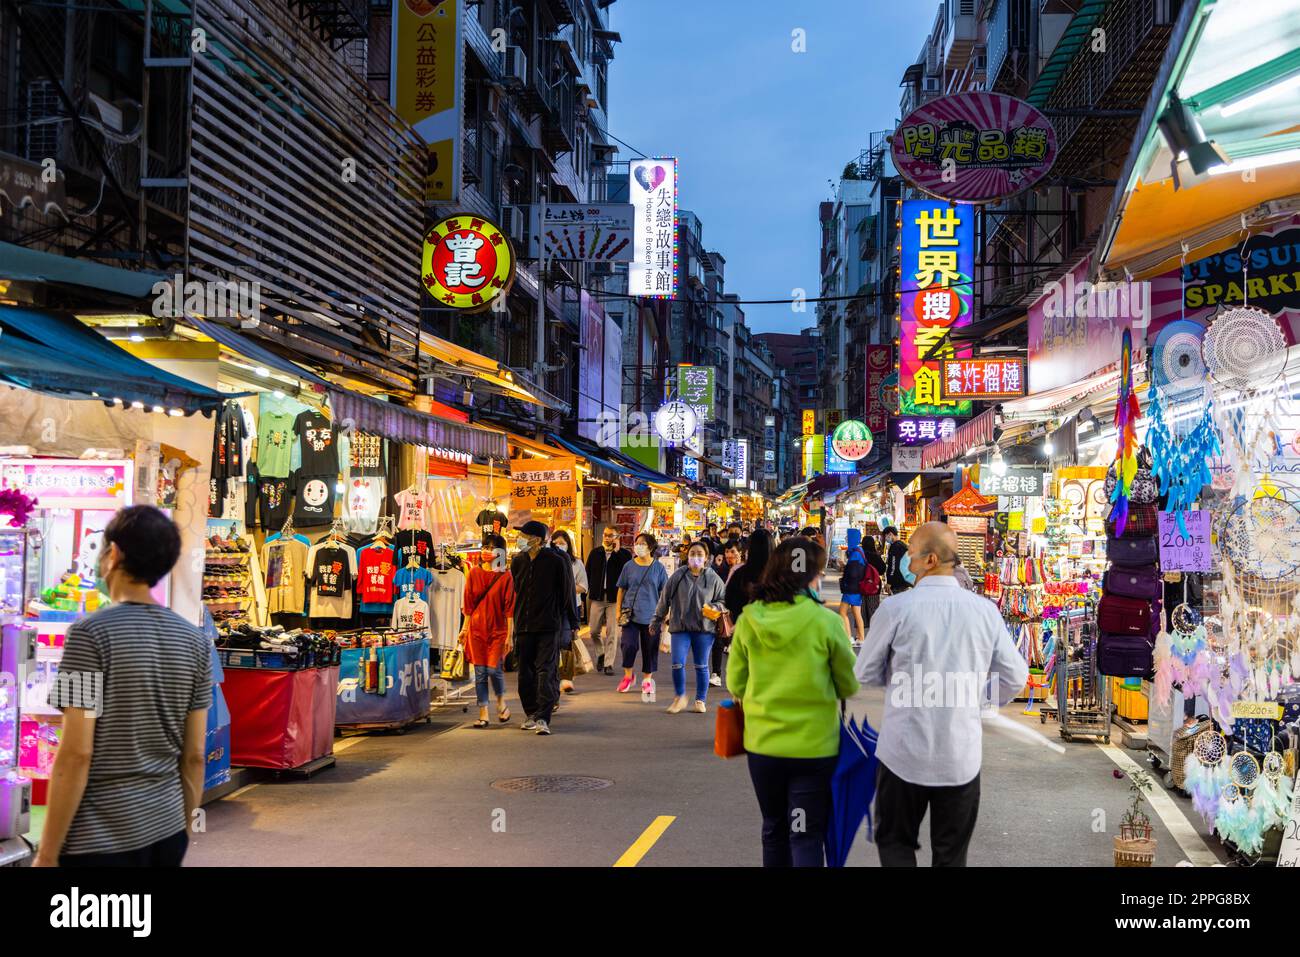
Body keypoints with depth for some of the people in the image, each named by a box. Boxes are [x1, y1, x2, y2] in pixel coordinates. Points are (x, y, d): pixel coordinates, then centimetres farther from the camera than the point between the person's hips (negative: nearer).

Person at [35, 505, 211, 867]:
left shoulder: (91, 632, -12)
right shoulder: (195, 641, 3)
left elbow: (76, 754, -15)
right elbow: (194, 755, 6)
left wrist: (47, 854, -9)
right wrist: (183, 831, 16)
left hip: (99, 840, -5)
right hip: (167, 832, 5)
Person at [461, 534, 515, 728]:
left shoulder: (505, 577, -4)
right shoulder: (473, 574, 5)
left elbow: (509, 608, -5)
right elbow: (468, 603, 9)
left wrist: (510, 634, -8)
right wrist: (465, 627, 7)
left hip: (498, 629, -2)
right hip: (477, 628, 3)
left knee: (494, 669, -8)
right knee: (480, 672, 2)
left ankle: (501, 702, 21)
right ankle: (483, 714, 10)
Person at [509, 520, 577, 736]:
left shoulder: (557, 561, -7)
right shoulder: (518, 562, 9)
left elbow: (568, 594, -3)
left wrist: (572, 624, -3)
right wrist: (514, 623, 17)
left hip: (549, 626, -5)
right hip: (524, 627, 5)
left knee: (546, 671, -8)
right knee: (526, 672, 10)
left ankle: (542, 718, -10)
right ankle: (531, 713, 23)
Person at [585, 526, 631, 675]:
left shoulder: (624, 554, 1)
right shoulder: (595, 553, 11)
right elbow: (588, 573, 14)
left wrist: (617, 552, -15)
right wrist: (588, 590, 6)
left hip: (615, 598, -3)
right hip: (597, 597, 3)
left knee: (612, 632, -2)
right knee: (594, 631, 6)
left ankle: (608, 663, 4)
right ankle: (600, 655, 31)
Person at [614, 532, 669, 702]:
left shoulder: (658, 568, -1)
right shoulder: (629, 566, 2)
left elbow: (664, 592, 5)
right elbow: (622, 589, 9)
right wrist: (618, 610, 6)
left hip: (651, 616, 0)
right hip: (630, 614, 0)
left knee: (650, 649, 6)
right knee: (629, 645, -13)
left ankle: (647, 680, 23)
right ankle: (628, 675, 11)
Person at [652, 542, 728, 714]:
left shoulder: (713, 578, -1)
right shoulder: (678, 576, 0)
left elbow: (723, 601, 9)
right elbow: (664, 599, 8)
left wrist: (715, 608, -12)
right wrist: (657, 620, 13)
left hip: (704, 628, 0)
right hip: (680, 628, 0)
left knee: (701, 666, 8)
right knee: (677, 664, -5)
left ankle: (701, 700, 22)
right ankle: (680, 697, 16)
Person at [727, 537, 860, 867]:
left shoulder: (749, 619, -6)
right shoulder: (825, 621, -14)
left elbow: (735, 683, 4)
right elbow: (849, 685, -1)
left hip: (762, 743, 3)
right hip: (814, 745, -3)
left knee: (774, 830, 20)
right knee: (806, 836, 6)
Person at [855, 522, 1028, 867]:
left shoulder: (896, 608, -11)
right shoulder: (986, 611, -3)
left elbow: (865, 674, 0)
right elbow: (1015, 679, 5)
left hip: (904, 754, -2)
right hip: (962, 757, 2)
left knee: (895, 842, 16)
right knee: (952, 854, 16)